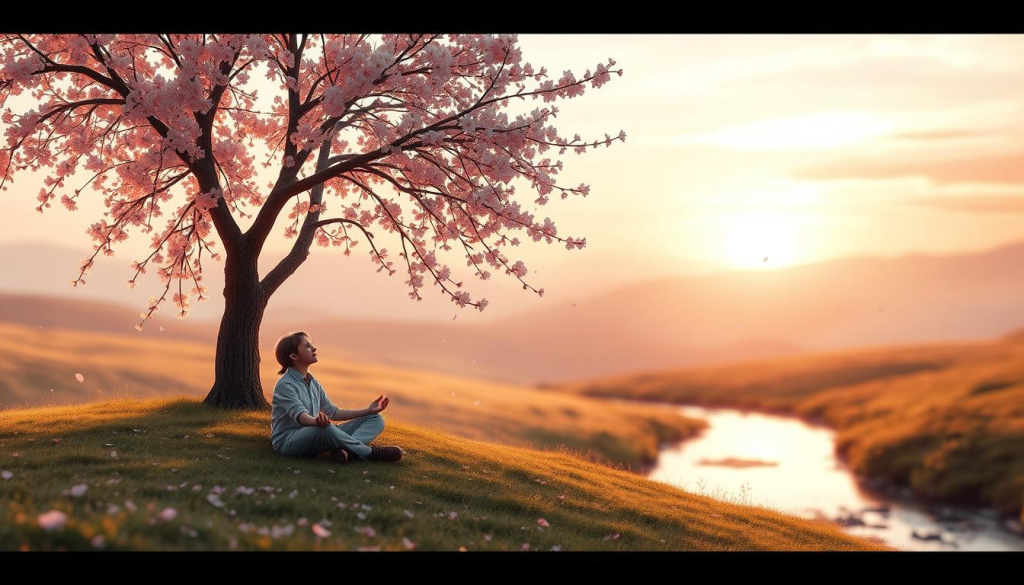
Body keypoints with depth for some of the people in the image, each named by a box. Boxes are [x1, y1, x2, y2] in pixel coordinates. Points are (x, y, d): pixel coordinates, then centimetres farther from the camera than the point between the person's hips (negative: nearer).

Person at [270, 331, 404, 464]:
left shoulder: (313, 383, 15)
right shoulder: (285, 385, -11)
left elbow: (331, 412, 16)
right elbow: (299, 414, -29)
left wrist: (368, 411, 11)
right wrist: (316, 421, -52)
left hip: (316, 436, 9)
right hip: (287, 441, -9)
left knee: (376, 419, 0)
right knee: (324, 428, -44)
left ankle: (345, 449, -32)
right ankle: (370, 452, -25)